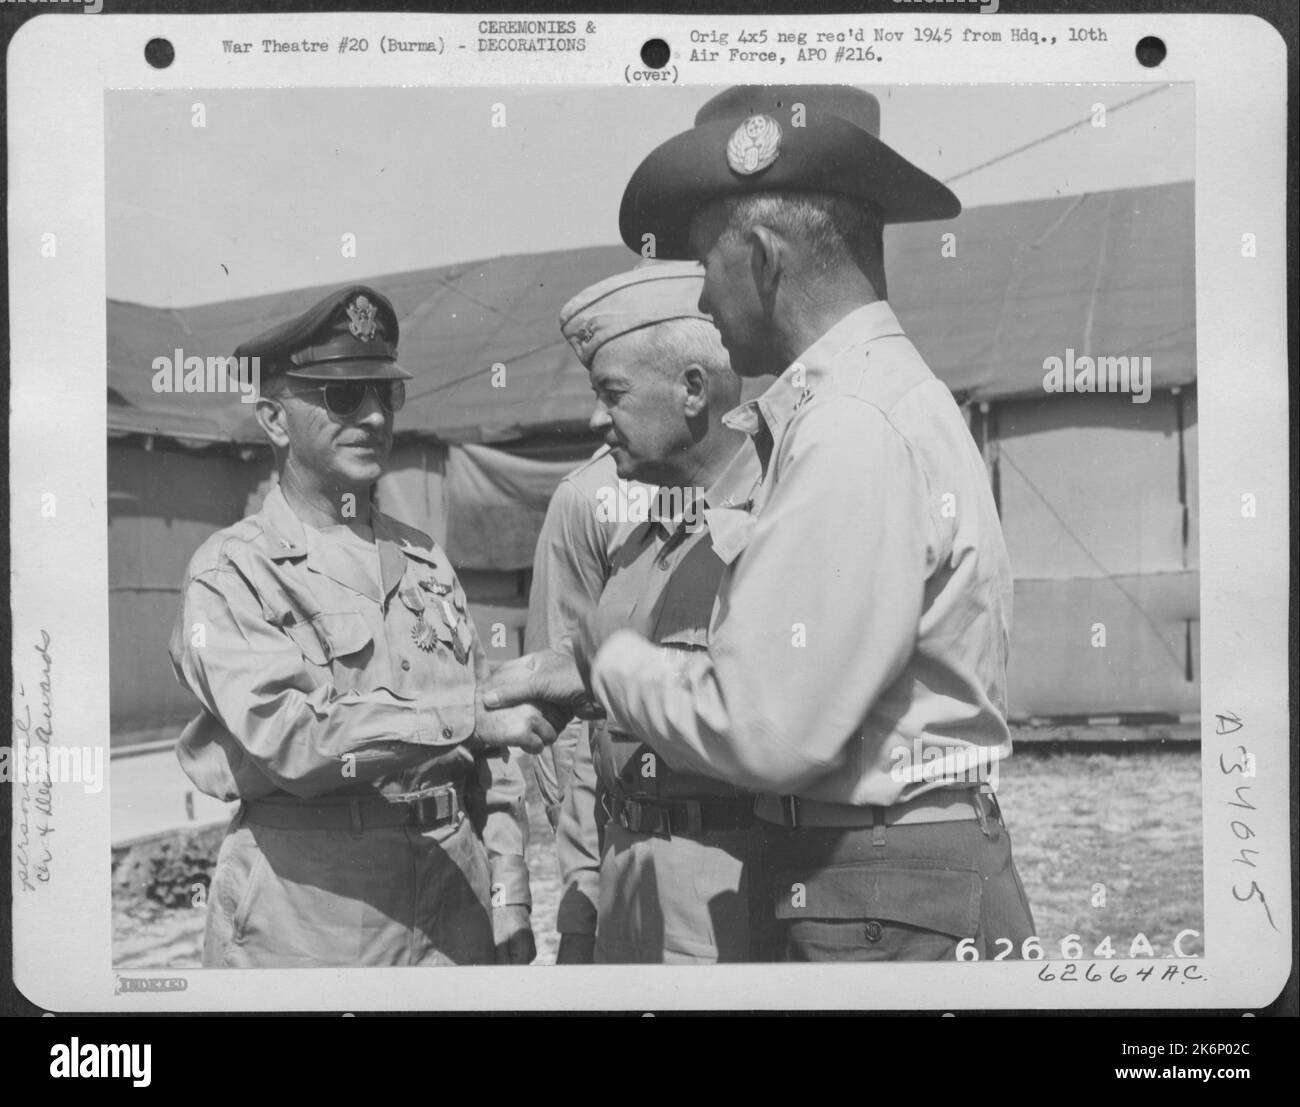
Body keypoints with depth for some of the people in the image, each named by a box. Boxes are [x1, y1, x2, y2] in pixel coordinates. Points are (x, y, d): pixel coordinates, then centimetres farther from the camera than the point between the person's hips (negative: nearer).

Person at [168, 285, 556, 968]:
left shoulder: (425, 560, 11)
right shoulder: (230, 572, -4)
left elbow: (488, 752, 11)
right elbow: (287, 735, -19)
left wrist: (507, 897, 5)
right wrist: (475, 717, -23)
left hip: (455, 885, 5)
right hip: (306, 917, -4)